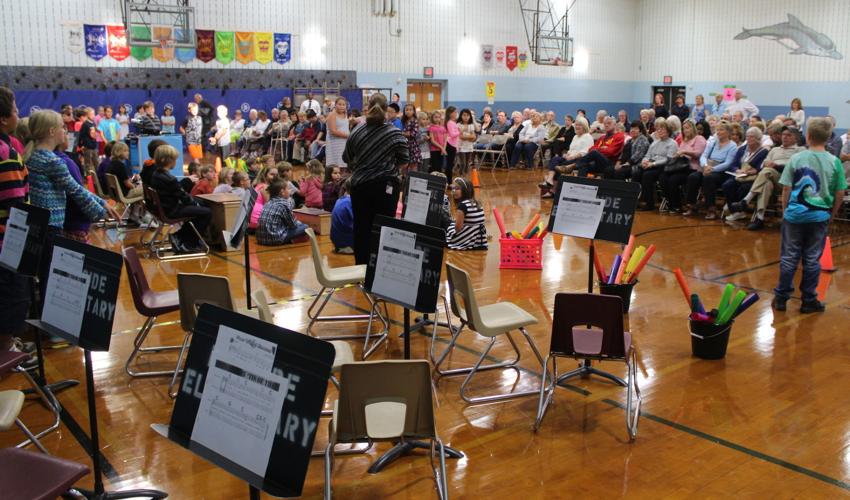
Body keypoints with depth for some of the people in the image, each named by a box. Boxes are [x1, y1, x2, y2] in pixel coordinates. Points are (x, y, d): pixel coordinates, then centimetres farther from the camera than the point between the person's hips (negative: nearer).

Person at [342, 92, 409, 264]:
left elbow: (346, 158, 13)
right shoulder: (395, 133, -6)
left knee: (361, 228, 8)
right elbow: (404, 162, 0)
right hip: (385, 186, -2)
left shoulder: (357, 132, 0)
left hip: (360, 185, 2)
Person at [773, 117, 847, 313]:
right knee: (812, 259, 9)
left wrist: (785, 210, 8)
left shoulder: (796, 159, -5)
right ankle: (809, 301, 18)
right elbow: (840, 195, -1)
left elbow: (786, 189, -4)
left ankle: (781, 298, 14)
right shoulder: (834, 162, -4)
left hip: (795, 214, 0)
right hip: (820, 216, 0)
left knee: (789, 257, 8)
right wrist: (832, 215, 12)